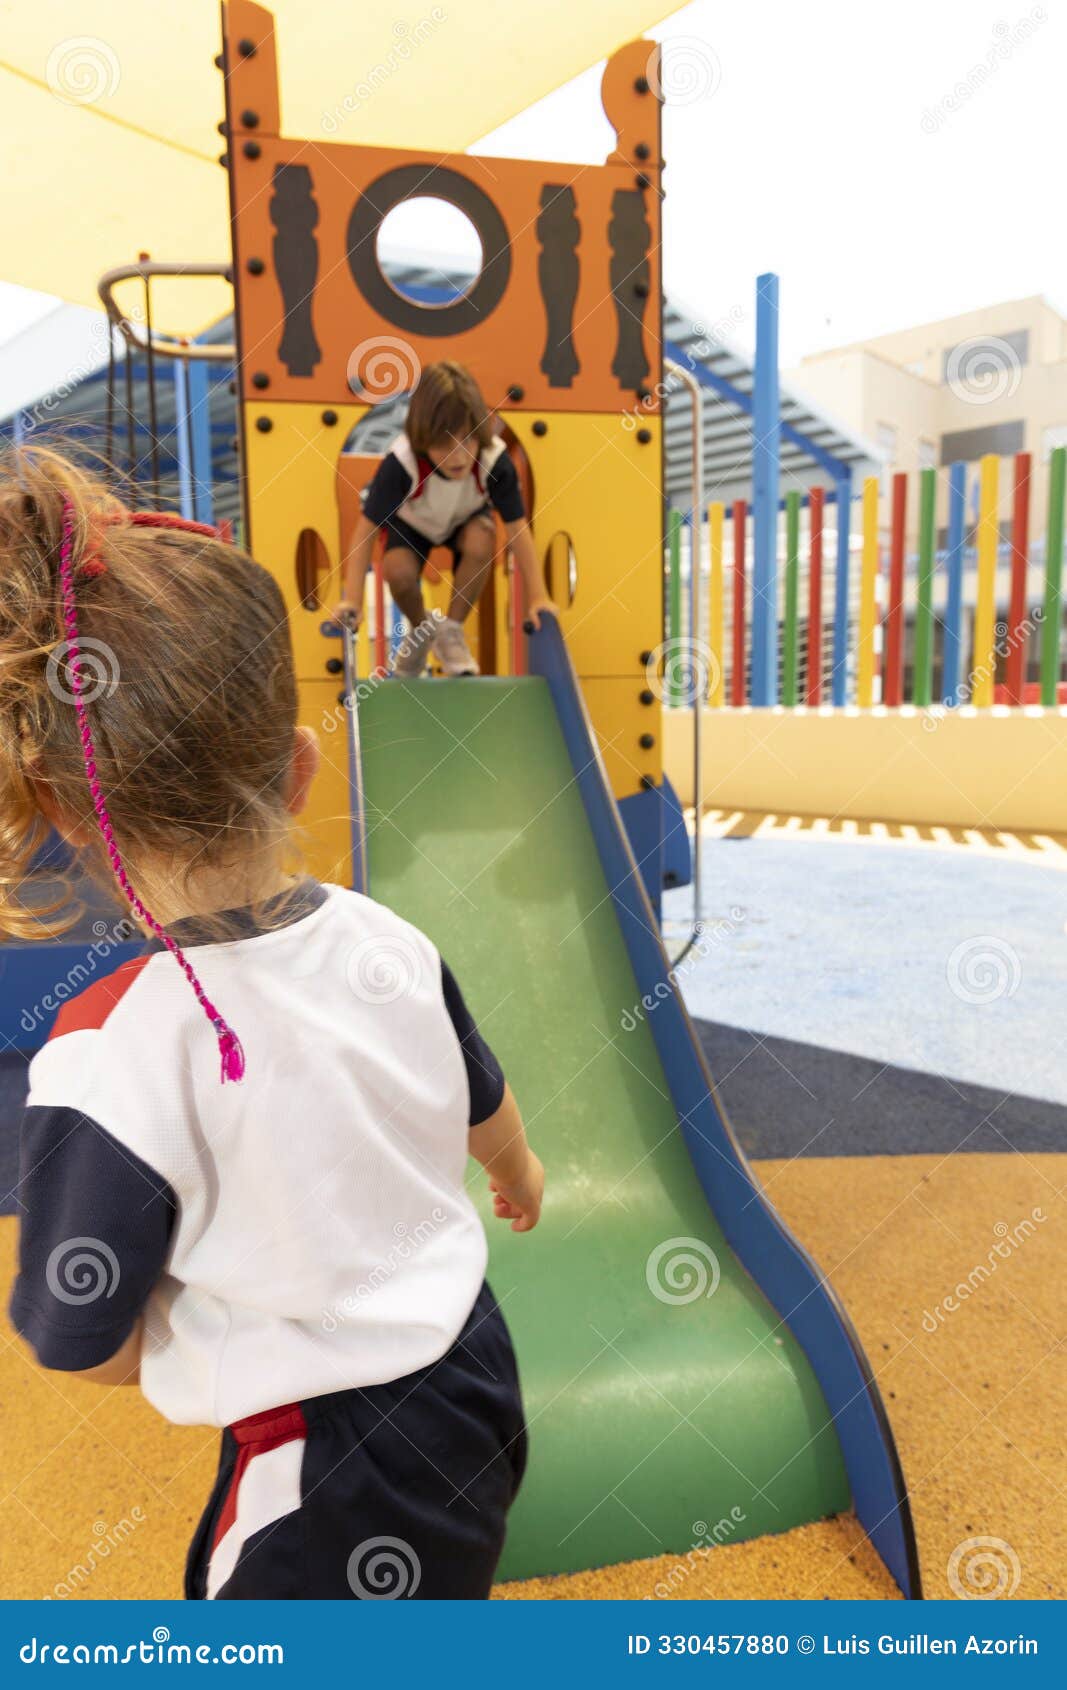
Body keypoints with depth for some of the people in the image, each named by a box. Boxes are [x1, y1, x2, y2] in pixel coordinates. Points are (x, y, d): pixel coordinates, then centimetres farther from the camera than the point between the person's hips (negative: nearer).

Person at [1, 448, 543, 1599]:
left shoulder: (106, 1064, -31)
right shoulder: (386, 943, -14)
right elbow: (488, 1115, 4)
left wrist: (223, 1342, 5)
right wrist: (519, 1174, 27)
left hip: (320, 1462, -5)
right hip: (474, 1372, 5)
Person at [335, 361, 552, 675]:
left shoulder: (495, 460, -35)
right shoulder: (401, 462, -38)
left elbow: (517, 529, -27)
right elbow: (366, 531, -32)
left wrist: (537, 596, -28)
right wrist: (352, 600, -36)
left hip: (466, 519, 1)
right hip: (412, 521, -1)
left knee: (482, 541, -33)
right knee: (398, 571, -30)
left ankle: (451, 631, -9)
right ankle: (420, 630, 6)